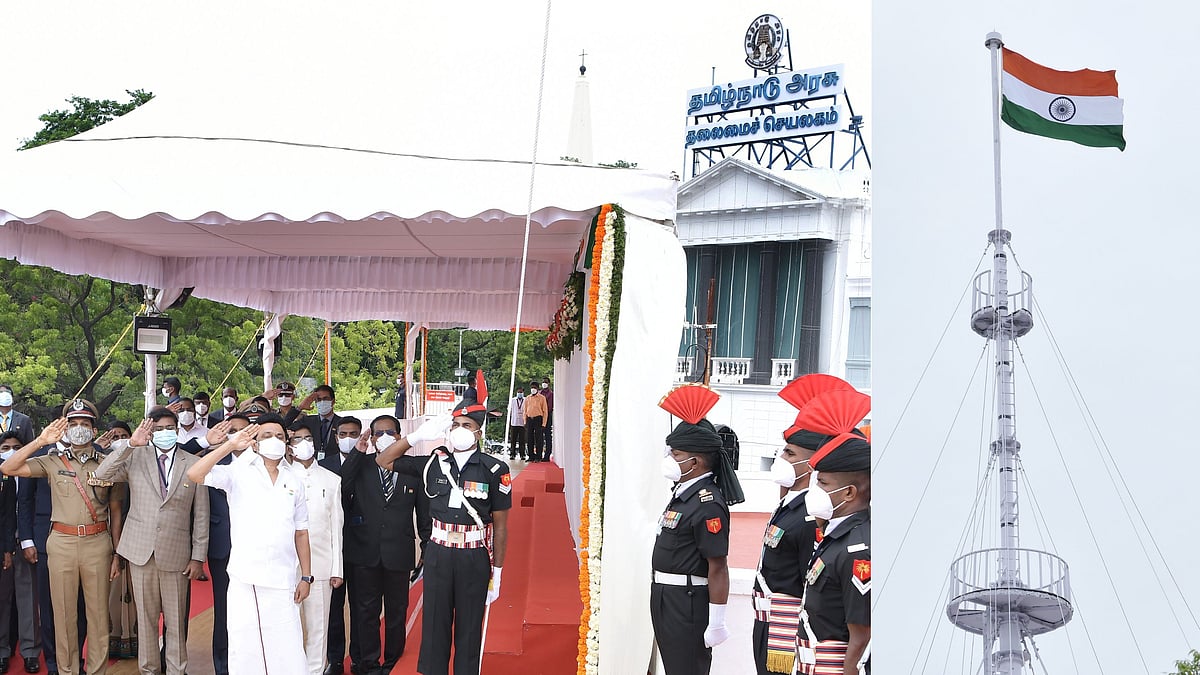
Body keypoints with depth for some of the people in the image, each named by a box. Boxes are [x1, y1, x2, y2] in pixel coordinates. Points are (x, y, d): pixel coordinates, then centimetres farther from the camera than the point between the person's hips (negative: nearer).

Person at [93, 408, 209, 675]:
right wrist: (130, 443, -17)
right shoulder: (135, 457, 6)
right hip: (141, 550, 1)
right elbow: (102, 474, -8)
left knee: (176, 619, 4)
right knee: (145, 616, 9)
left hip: (176, 553, -1)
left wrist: (198, 556, 0)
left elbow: (201, 515, 4)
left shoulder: (193, 464, 4)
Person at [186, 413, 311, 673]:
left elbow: (300, 532, 14)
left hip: (283, 582, 2)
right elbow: (194, 474, -12)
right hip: (246, 579, -2)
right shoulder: (238, 471, 3)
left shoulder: (294, 481, 13)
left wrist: (306, 576, 10)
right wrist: (230, 445, -16)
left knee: (287, 652, 1)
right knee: (244, 649, 3)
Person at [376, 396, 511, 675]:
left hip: (474, 558, -2)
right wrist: (417, 435, -6)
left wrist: (497, 572, -3)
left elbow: (500, 525, -3)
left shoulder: (495, 471, -7)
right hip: (437, 554, 2)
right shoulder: (434, 462, 2)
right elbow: (383, 461, 6)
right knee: (434, 623, 9)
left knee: (469, 628, 8)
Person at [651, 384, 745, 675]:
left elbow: (718, 568, -22)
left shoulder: (708, 504, -21)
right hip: (666, 597, 9)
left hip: (688, 604, -9)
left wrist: (716, 622, -21)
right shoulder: (684, 493, 8)